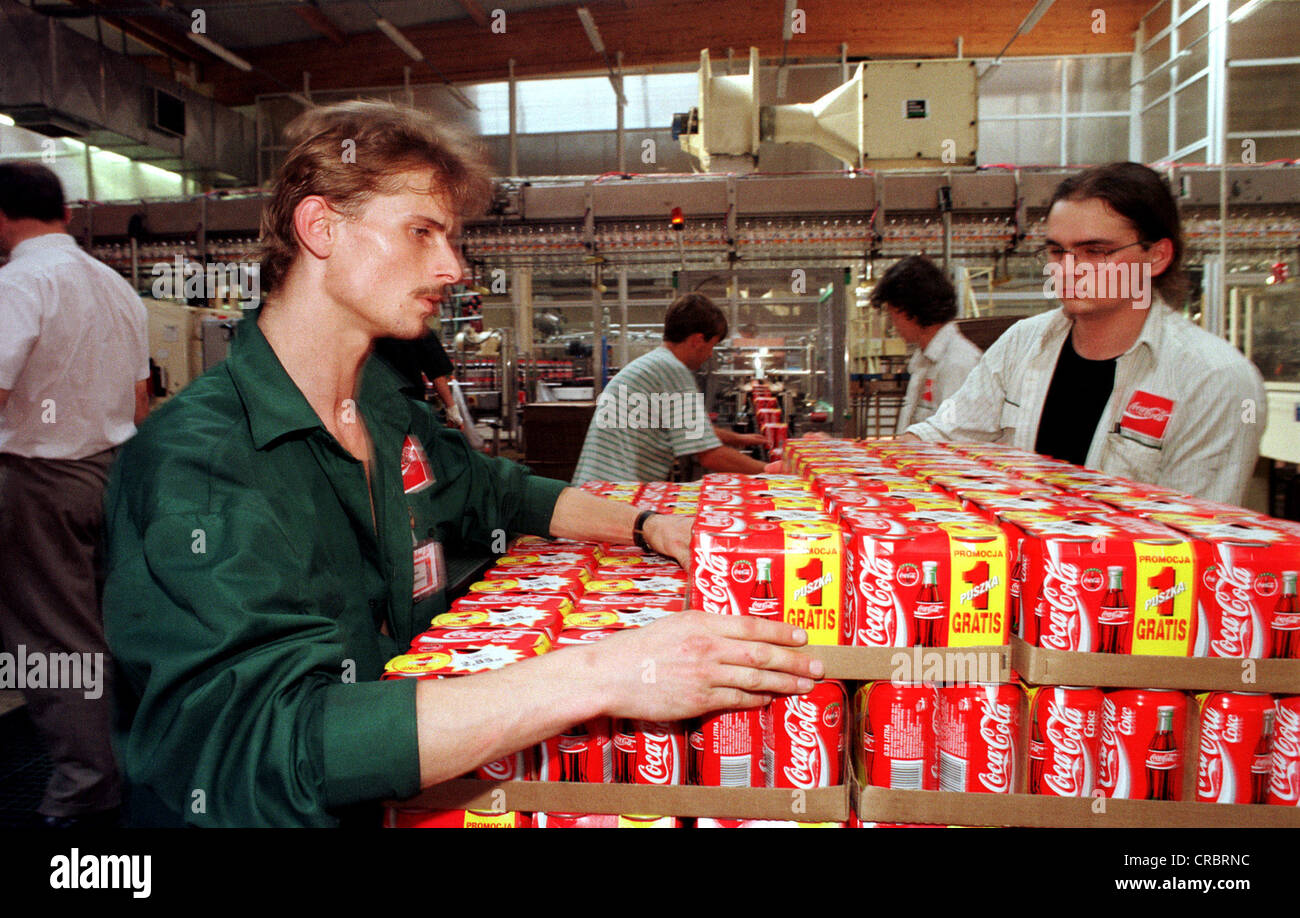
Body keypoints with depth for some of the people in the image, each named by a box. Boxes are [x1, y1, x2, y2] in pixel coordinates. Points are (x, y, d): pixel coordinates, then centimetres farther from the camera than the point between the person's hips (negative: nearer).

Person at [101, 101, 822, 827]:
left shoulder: (394, 418, 5)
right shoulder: (196, 461, -19)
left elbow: (498, 493, 21)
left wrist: (649, 527, 6)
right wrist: (600, 677, -35)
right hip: (267, 812, -5)